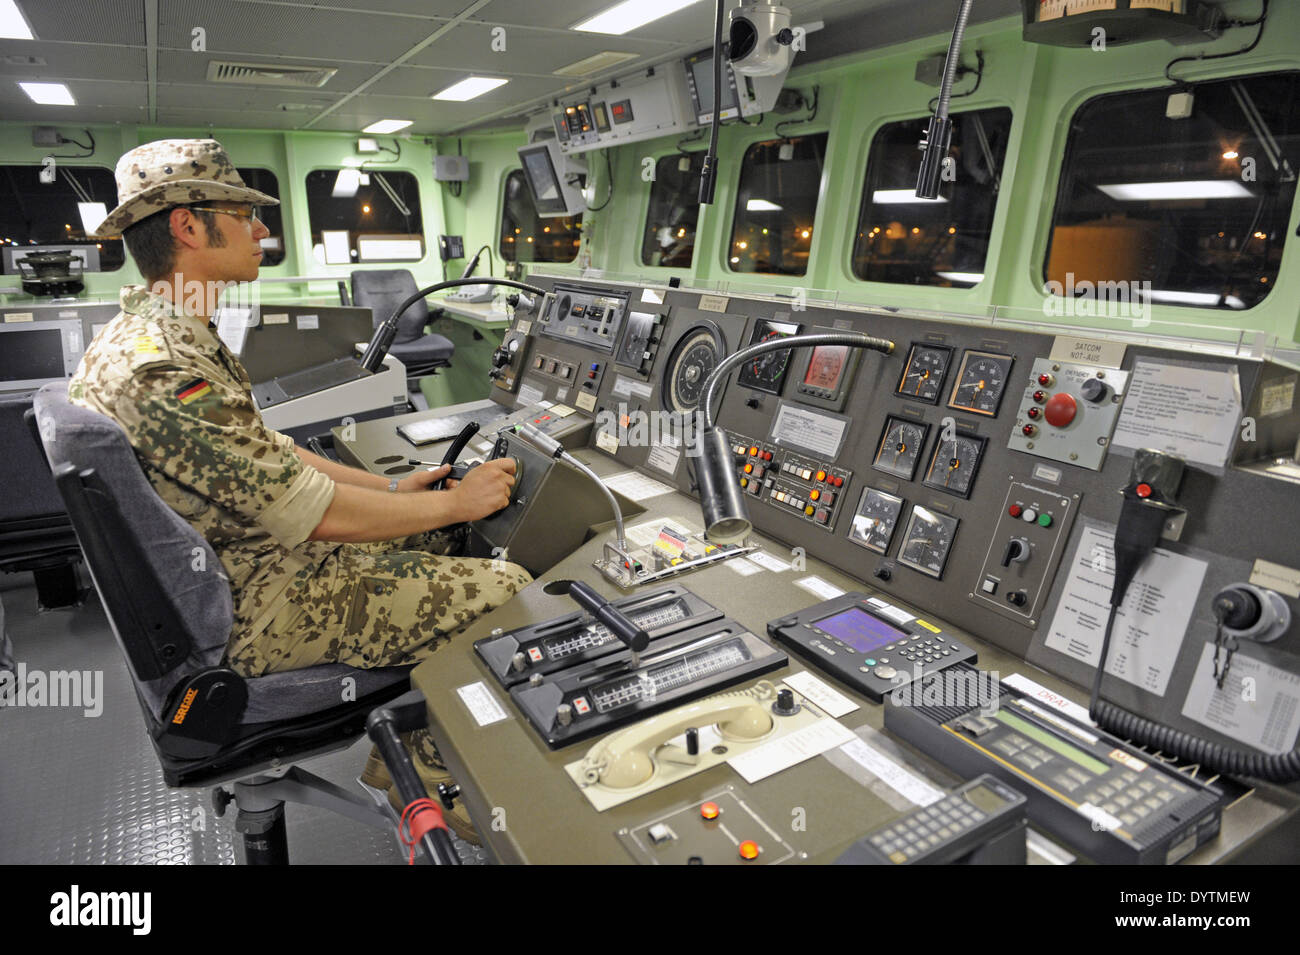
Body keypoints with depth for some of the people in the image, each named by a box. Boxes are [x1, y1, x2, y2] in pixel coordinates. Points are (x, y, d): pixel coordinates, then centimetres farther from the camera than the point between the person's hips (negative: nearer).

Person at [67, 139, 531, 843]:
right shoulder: (162, 371, -27)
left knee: (442, 537, 17)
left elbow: (263, 450, 13)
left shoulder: (145, 332, 7)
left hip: (233, 561, 11)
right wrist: (455, 500, -13)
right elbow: (318, 514, -26)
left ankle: (401, 751, 24)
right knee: (507, 591, -11)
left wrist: (389, 487, 9)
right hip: (248, 611, -10)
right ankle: (435, 776, 13)